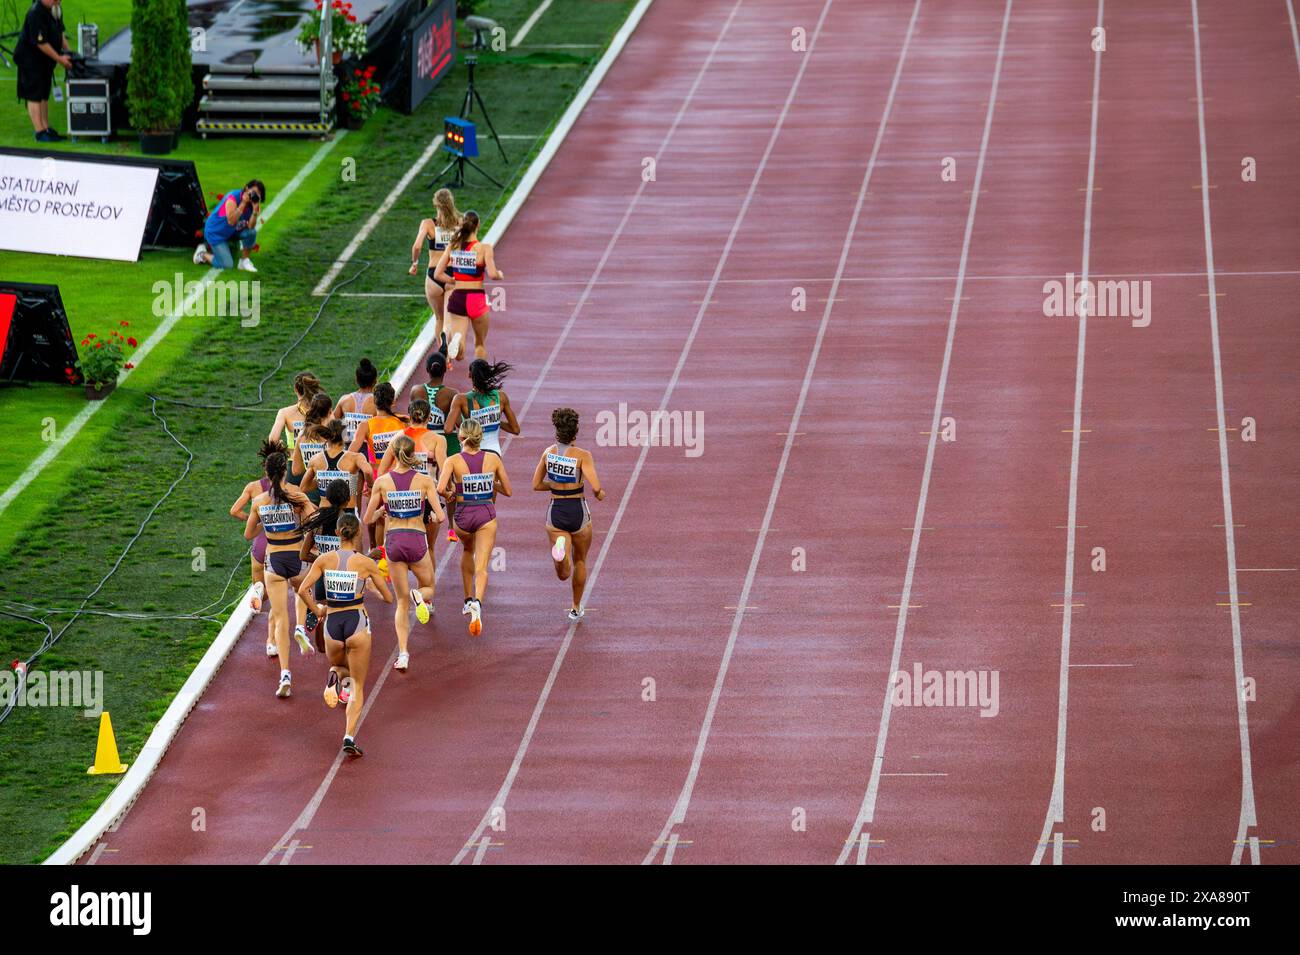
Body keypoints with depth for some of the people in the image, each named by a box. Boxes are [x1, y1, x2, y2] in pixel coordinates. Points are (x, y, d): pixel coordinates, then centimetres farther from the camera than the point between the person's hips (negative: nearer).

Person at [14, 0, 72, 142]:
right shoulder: (36, 13, -25)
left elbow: (59, 33, 18)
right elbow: (41, 43, -26)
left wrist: (68, 52, 6)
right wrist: (59, 59, -22)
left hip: (45, 60, 9)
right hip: (30, 58, -9)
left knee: (44, 95, 14)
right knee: (34, 97, -7)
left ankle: (46, 129, 21)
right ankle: (40, 132, -8)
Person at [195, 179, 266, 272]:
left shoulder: (252, 202, -9)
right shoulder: (233, 198, -28)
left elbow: (250, 226, -17)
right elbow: (231, 221, -39)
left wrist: (255, 211, -32)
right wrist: (243, 203, -38)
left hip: (233, 232, 6)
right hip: (215, 232, -6)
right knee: (227, 265, -13)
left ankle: (244, 261, 1)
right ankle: (203, 254, 15)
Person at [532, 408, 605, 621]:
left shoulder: (549, 452, 0)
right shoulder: (583, 456, -13)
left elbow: (536, 485, 6)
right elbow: (596, 487, -22)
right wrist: (600, 493, 1)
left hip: (555, 513, 1)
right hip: (579, 513, -1)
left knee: (564, 574, -5)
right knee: (580, 561, 25)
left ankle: (559, 547, -37)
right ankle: (576, 609, 34)